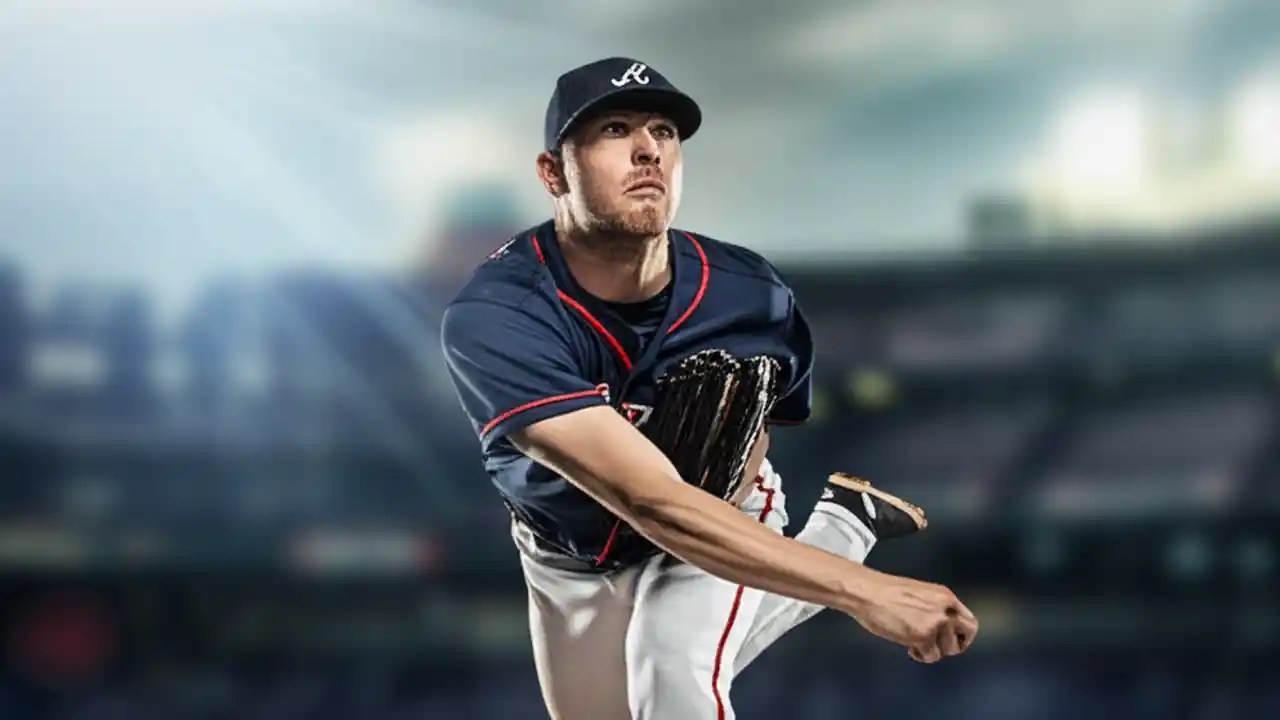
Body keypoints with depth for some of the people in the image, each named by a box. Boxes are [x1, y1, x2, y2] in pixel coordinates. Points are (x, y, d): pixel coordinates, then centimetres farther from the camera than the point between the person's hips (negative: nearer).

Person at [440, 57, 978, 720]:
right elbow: (652, 501, -47)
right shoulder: (492, 318, -38)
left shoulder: (752, 297, -25)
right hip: (570, 563, 1)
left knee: (674, 664, -33)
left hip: (719, 522, -1)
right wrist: (863, 591, -53)